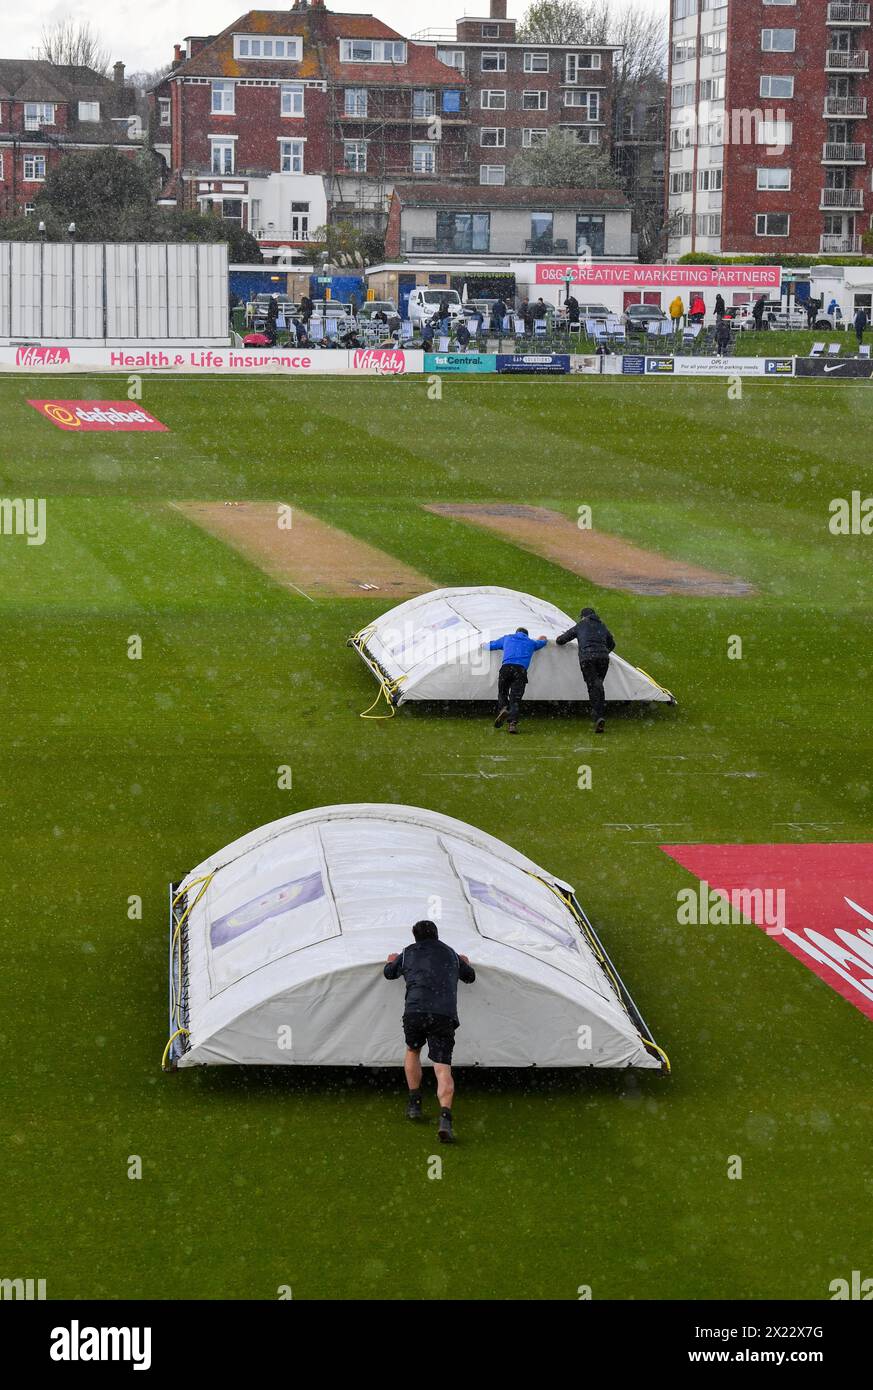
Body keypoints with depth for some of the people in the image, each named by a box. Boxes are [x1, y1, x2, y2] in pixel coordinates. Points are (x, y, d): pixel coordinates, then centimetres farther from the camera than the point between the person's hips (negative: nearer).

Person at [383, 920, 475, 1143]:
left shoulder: (408, 953, 18)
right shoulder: (451, 954, 22)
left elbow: (389, 973, 36)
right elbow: (470, 977, 38)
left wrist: (391, 961, 58)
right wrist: (465, 964, 60)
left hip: (415, 1012, 0)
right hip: (445, 1015, 0)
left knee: (412, 1051, 29)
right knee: (442, 1067, -6)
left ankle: (414, 1104, 27)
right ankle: (445, 1118, -26)